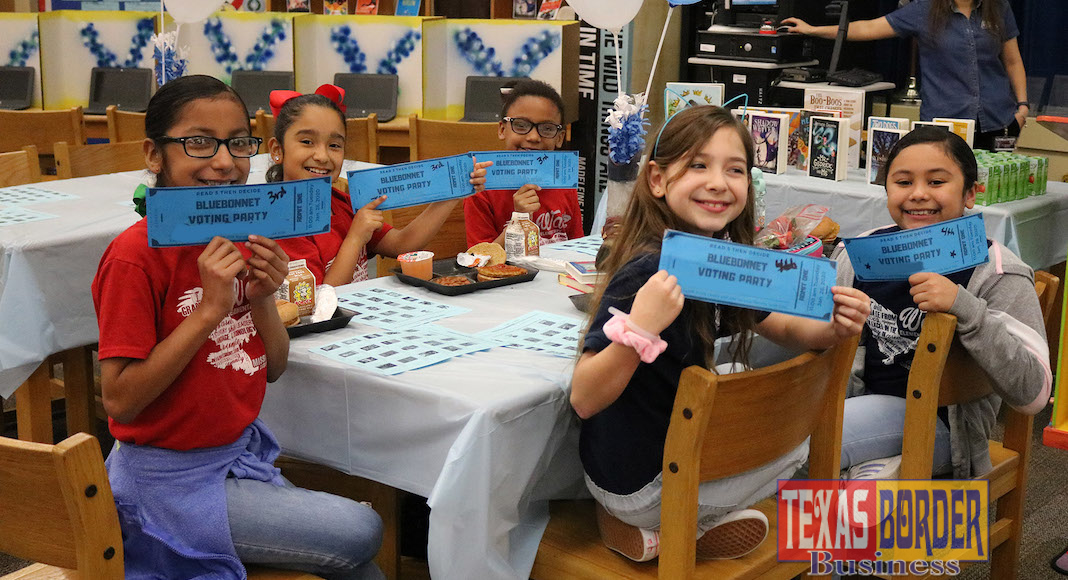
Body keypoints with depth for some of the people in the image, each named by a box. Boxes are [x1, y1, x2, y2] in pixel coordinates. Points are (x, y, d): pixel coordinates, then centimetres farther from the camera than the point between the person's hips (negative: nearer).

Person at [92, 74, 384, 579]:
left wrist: (263, 300, -13)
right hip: (173, 477, -7)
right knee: (361, 533, -10)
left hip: (243, 452, 7)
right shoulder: (135, 256, -20)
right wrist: (211, 309, -27)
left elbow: (273, 368, 7)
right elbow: (120, 400, -22)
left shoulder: (245, 238, 3)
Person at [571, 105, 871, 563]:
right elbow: (584, 400, -31)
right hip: (634, 483, -8)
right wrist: (640, 328, -47)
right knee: (793, 442, 3)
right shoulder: (648, 272, -28)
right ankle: (649, 524, 7)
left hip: (673, 440, 8)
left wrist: (834, 328, -11)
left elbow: (782, 327, 11)